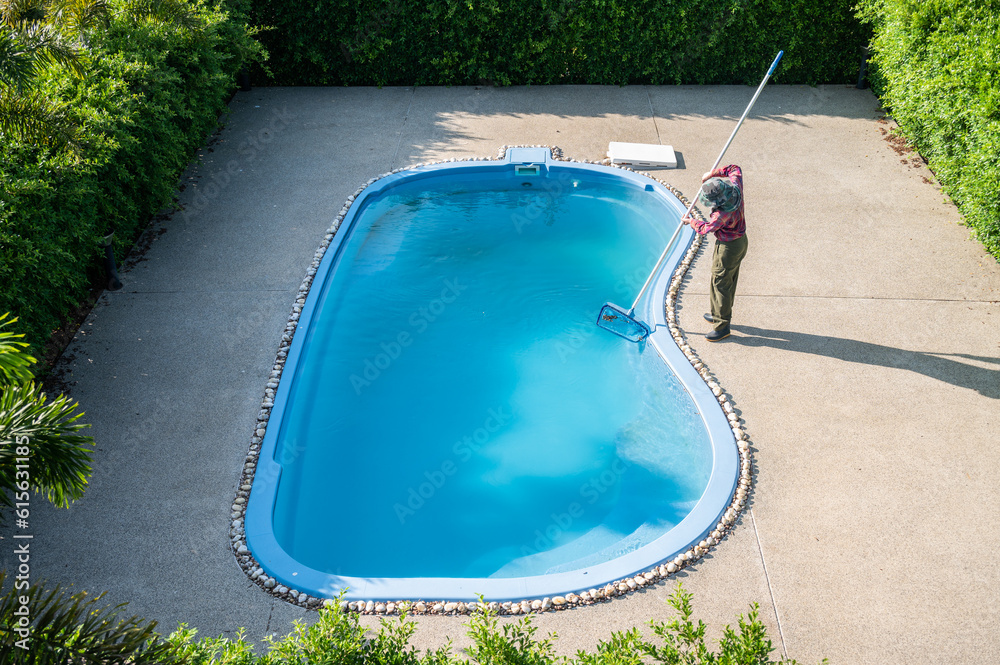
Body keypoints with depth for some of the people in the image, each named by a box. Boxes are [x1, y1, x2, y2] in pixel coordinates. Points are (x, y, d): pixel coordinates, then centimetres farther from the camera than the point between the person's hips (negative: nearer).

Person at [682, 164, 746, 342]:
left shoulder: (723, 212, -34)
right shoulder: (735, 187, -12)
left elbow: (705, 228, -18)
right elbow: (734, 169, 9)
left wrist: (690, 221, 0)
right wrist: (713, 173, 2)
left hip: (728, 247, -10)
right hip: (741, 240, 10)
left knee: (721, 284, 1)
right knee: (729, 282, 22)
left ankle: (722, 326, 9)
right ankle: (720, 315, 39)